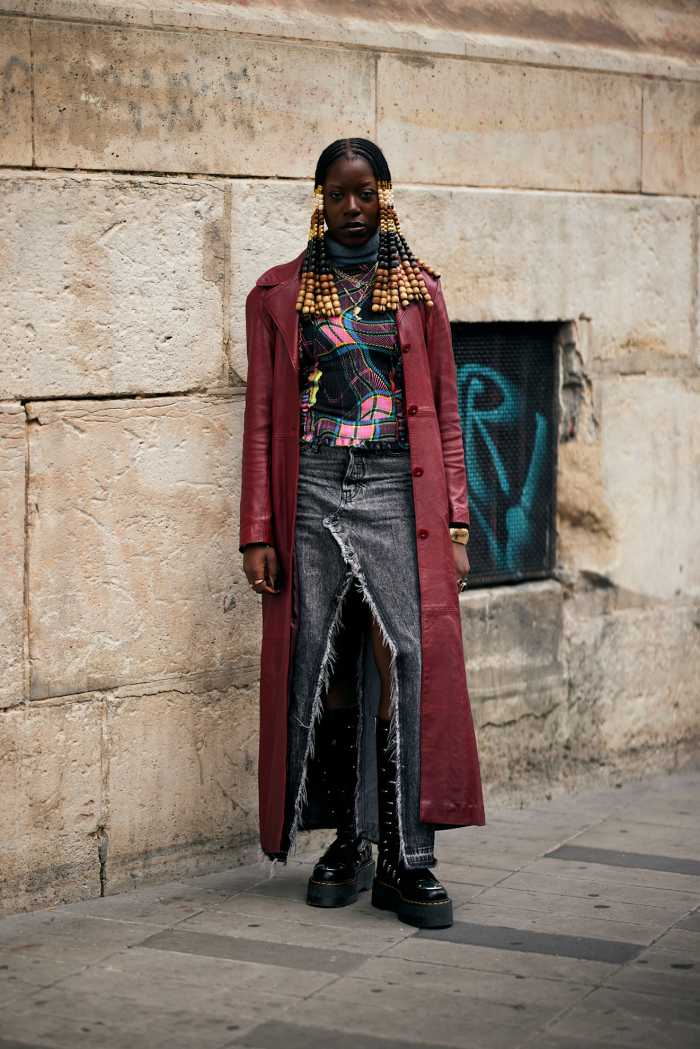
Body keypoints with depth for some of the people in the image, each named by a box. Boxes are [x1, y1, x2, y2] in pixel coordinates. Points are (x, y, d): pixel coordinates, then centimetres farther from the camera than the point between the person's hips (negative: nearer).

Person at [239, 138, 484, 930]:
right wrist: (258, 532, 2)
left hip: (398, 493, 0)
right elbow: (262, 418, 8)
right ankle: (348, 844, 14)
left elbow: (445, 411, 11)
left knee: (410, 663, -12)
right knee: (321, 672, 1)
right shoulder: (278, 295, 10)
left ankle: (406, 861, -8)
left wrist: (455, 522, 3)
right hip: (312, 496, 1)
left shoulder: (419, 289, 12)